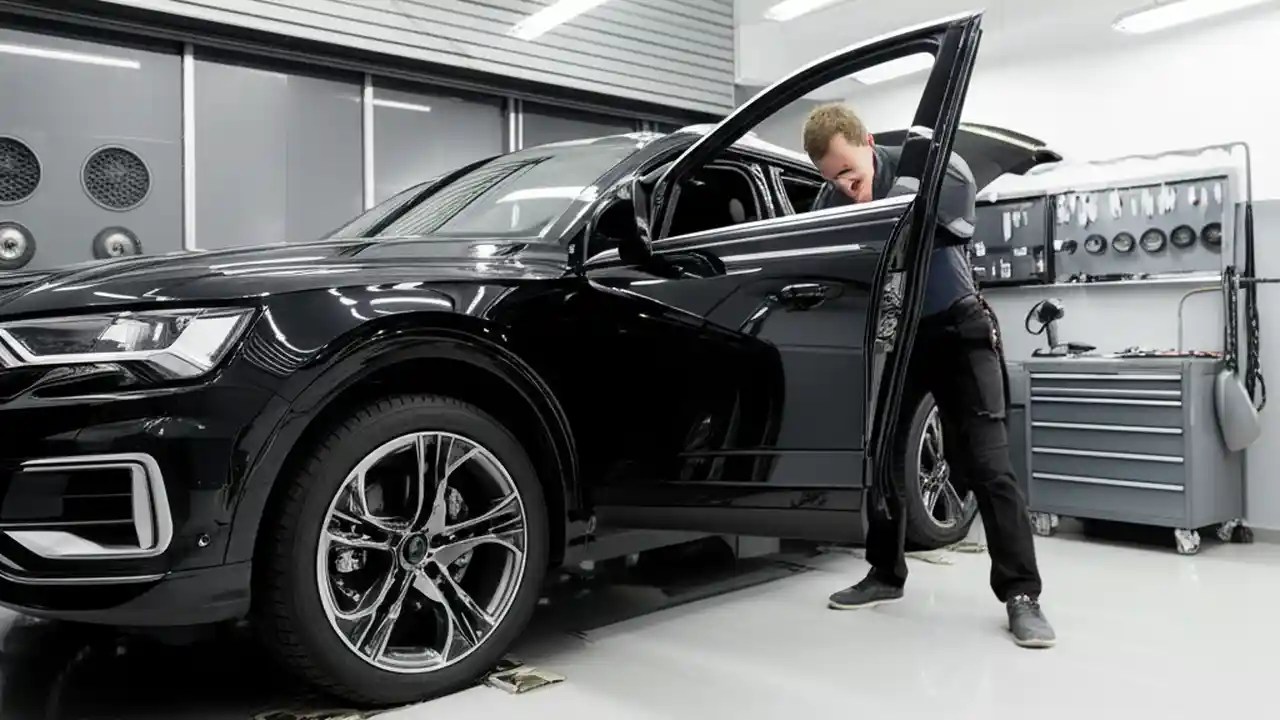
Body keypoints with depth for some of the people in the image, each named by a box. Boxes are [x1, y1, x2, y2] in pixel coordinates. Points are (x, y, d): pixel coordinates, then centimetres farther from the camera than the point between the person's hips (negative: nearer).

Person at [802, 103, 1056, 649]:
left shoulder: (943, 171, -18)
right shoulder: (830, 202, -9)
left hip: (954, 329, -3)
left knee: (986, 465, -9)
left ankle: (1020, 593, -2)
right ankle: (886, 574, 20)